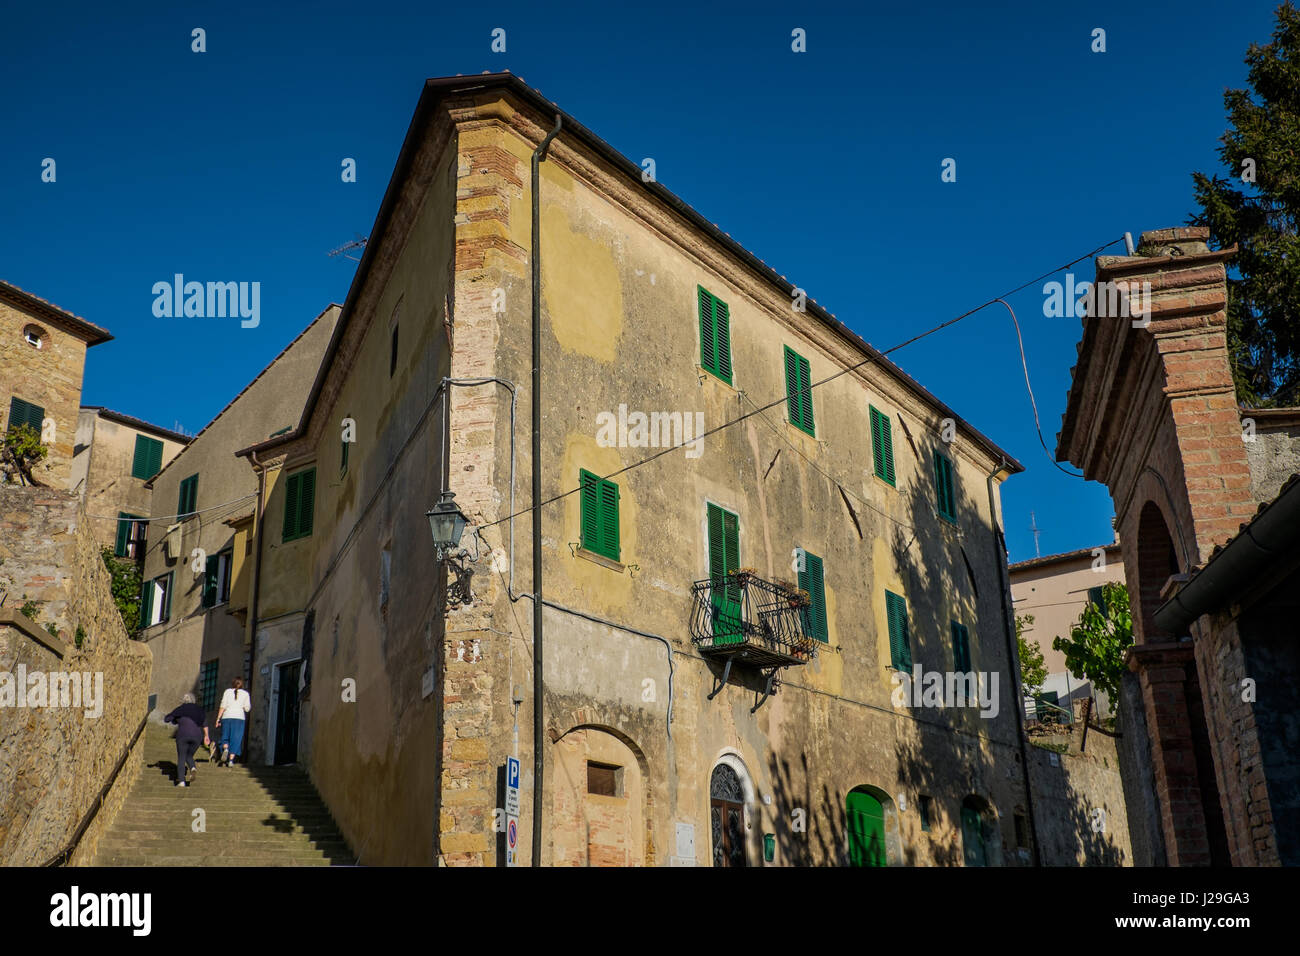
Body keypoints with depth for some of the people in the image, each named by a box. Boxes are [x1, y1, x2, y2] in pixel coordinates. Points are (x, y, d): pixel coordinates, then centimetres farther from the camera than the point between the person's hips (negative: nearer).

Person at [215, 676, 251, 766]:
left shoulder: (228, 691, 8)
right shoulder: (245, 694, 8)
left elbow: (223, 706, 0)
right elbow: (247, 708, 5)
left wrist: (218, 719, 1)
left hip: (227, 717, 0)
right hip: (239, 718, 0)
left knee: (225, 738, 11)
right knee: (236, 740, 2)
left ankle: (225, 749, -19)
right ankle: (231, 760, -7)